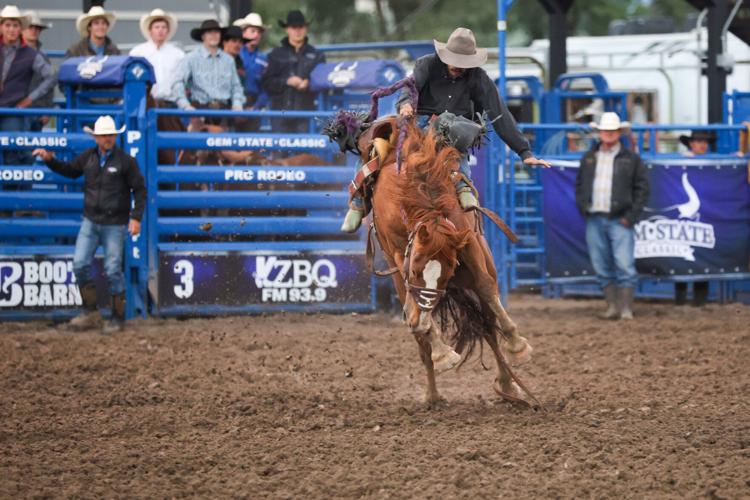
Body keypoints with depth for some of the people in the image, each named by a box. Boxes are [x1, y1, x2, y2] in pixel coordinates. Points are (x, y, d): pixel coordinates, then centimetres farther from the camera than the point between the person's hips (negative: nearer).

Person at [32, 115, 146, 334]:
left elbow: (139, 190, -7)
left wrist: (136, 217, -15)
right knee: (80, 264, -1)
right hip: (90, 222, 5)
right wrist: (50, 160, 5)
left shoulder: (125, 161, -10)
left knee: (113, 269, -1)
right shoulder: (88, 158, 3)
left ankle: (117, 317, 12)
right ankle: (90, 313, 12)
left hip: (114, 225, -5)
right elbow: (70, 171, 20)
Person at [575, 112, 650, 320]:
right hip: (594, 220, 4)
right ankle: (612, 307, 14)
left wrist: (631, 216, -7)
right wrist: (582, 207, 3)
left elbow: (642, 188, 1)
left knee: (624, 265, -10)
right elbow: (579, 185, 18)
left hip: (619, 220, -4)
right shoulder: (588, 158, 12)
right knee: (602, 267, 7)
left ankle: (626, 308, -6)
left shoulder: (631, 159, 2)